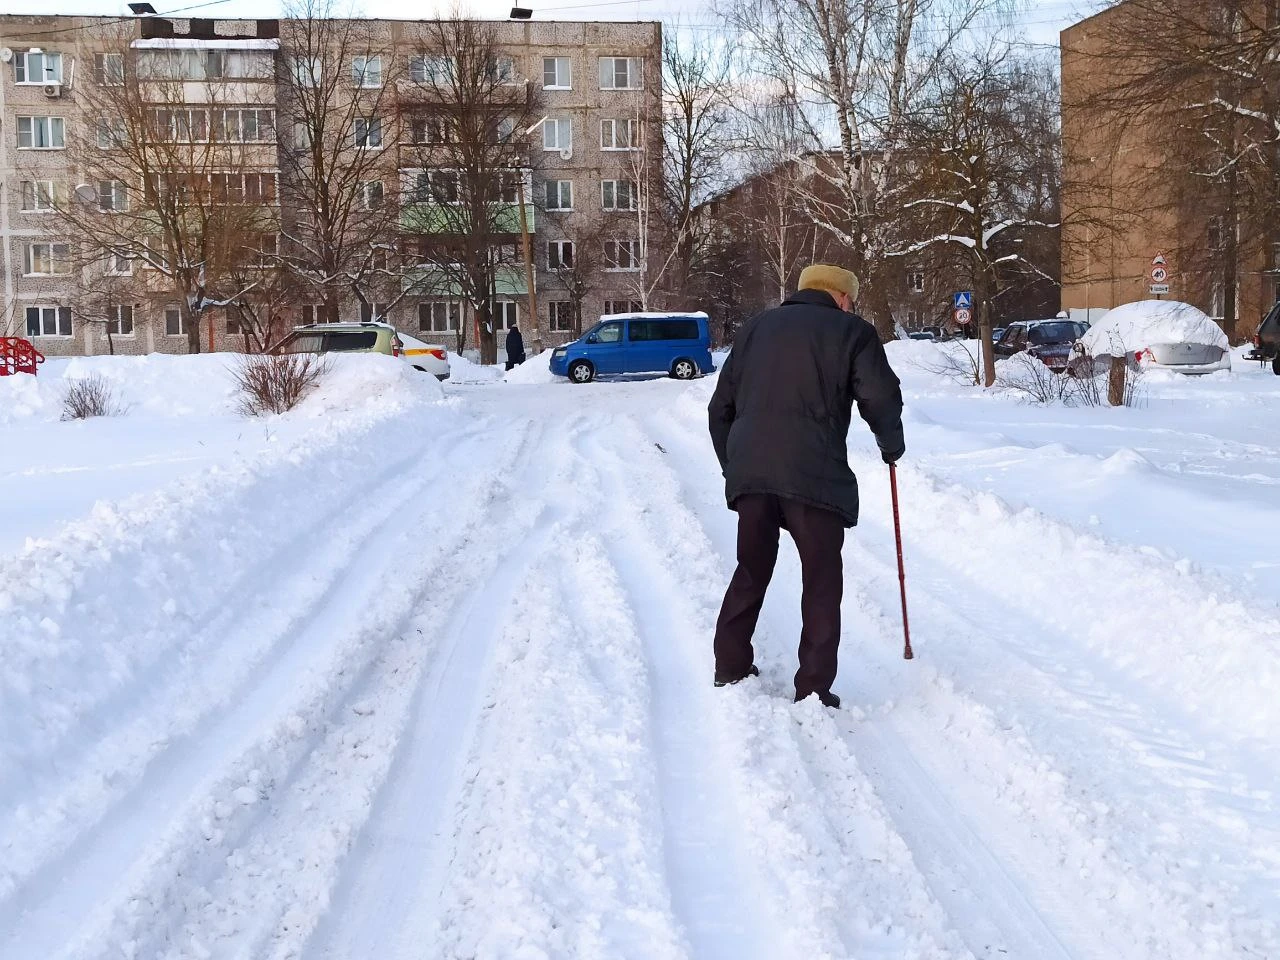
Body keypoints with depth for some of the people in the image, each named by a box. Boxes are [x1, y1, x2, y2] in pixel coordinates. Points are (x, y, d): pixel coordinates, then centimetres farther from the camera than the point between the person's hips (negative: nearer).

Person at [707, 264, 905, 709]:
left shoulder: (756, 327, 21)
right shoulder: (851, 331, 7)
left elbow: (721, 407, 19)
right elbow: (881, 398, -2)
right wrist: (891, 445, 17)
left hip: (750, 471, 5)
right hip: (815, 476, -4)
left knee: (751, 571, 19)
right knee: (822, 581, 5)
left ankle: (730, 668, 26)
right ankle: (813, 689, 4)